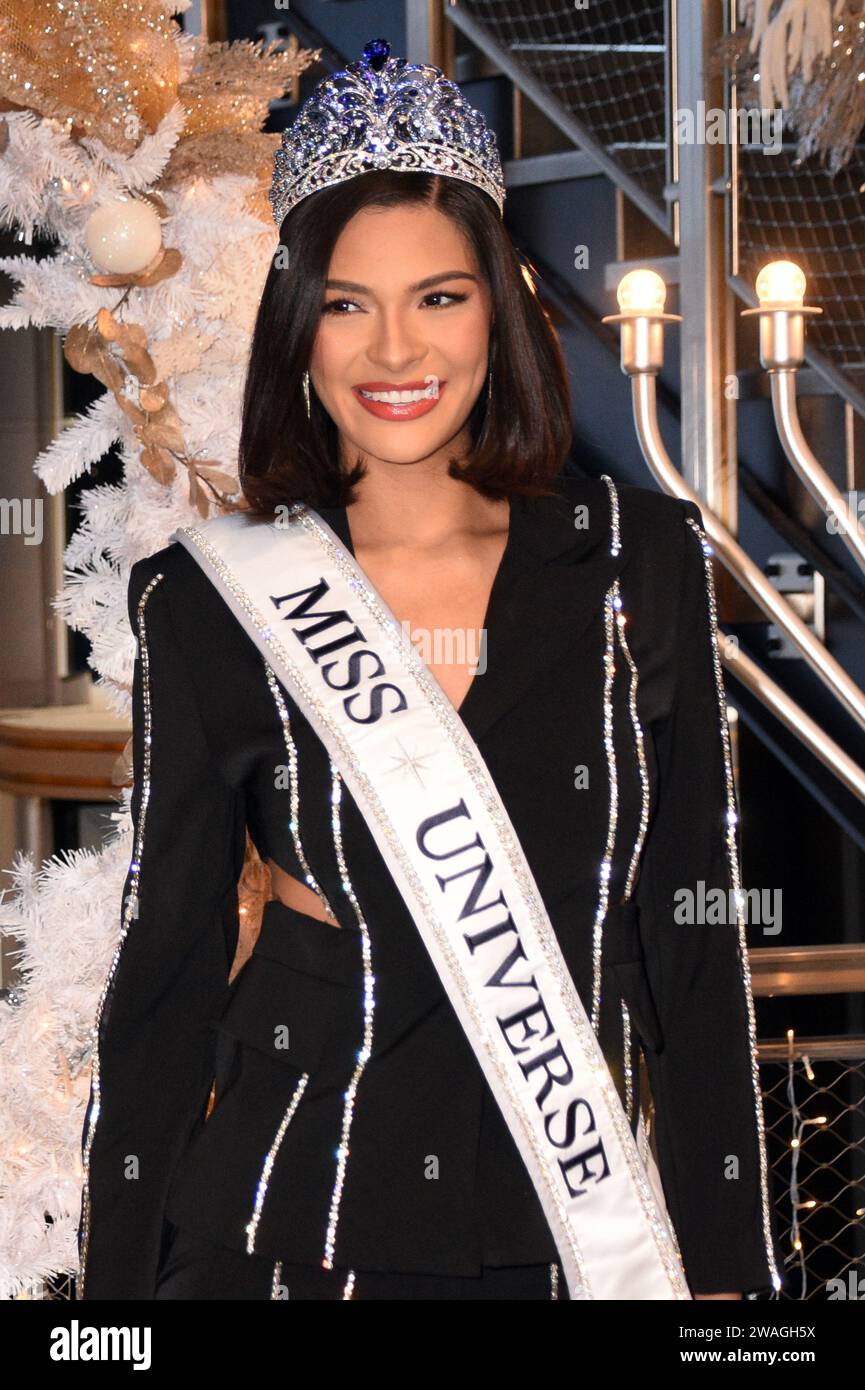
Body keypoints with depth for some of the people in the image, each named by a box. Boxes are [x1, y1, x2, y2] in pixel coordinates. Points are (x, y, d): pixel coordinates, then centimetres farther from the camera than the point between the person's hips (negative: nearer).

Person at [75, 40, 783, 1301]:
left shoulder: (643, 564, -2)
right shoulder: (208, 604, -4)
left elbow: (695, 934, 1)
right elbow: (166, 961, 0)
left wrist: (725, 1260, 0)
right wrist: (116, 1280, 0)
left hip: (570, 1225, 1)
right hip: (281, 1230, -1)